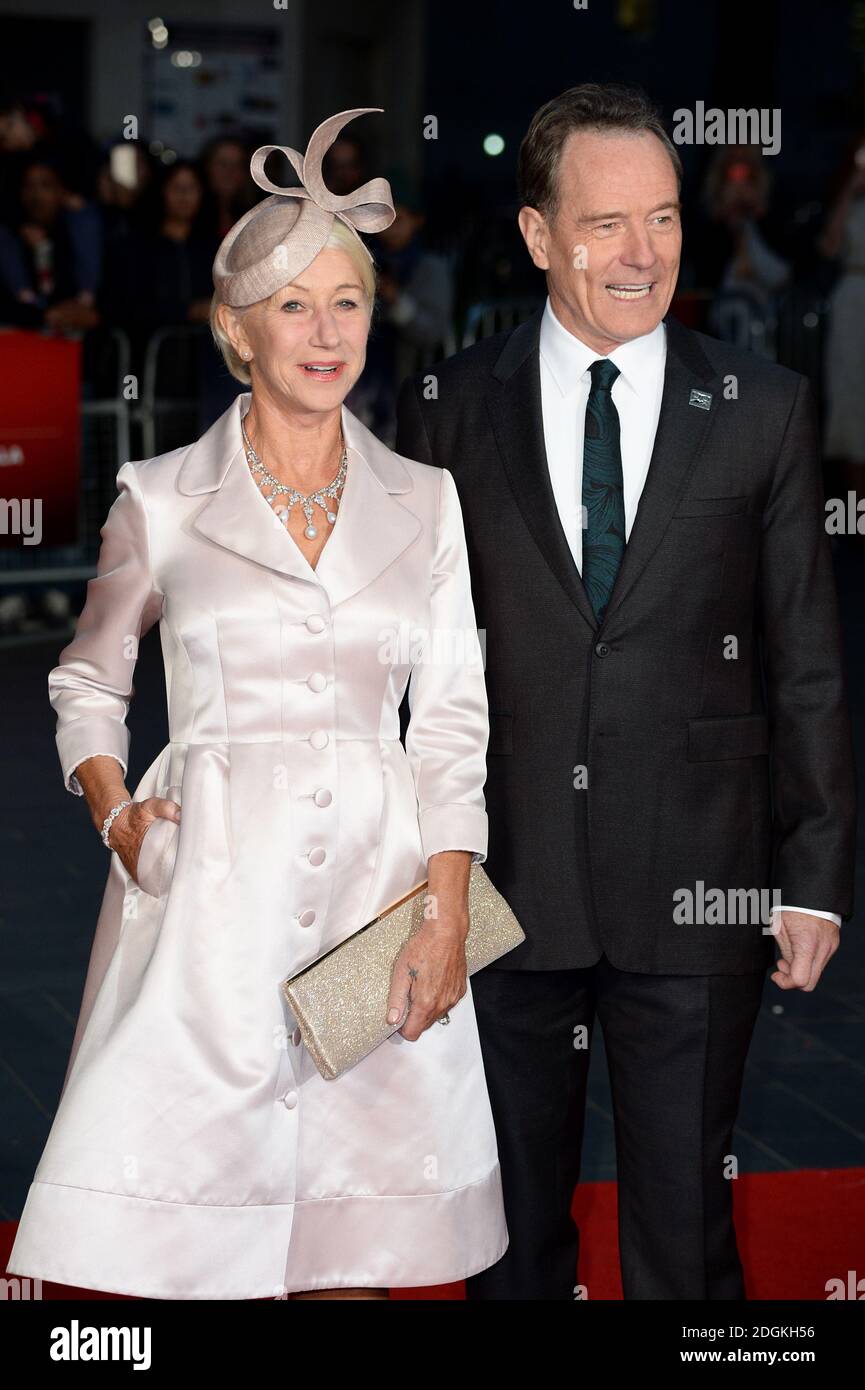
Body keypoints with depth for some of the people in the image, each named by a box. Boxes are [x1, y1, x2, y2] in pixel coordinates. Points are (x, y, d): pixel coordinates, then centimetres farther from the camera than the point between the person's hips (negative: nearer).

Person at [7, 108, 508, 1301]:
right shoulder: (162, 500, 6)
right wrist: (116, 811, -1)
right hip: (209, 884, -1)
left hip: (377, 886, 2)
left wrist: (446, 918, -2)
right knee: (183, 1240, -7)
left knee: (357, 1245, 1)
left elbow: (453, 718, 8)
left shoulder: (424, 502, 10)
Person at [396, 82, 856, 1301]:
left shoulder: (763, 408, 1)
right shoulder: (448, 410, 2)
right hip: (501, 882, 1)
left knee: (687, 1222, 7)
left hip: (697, 891, -1)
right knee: (514, 1215, 14)